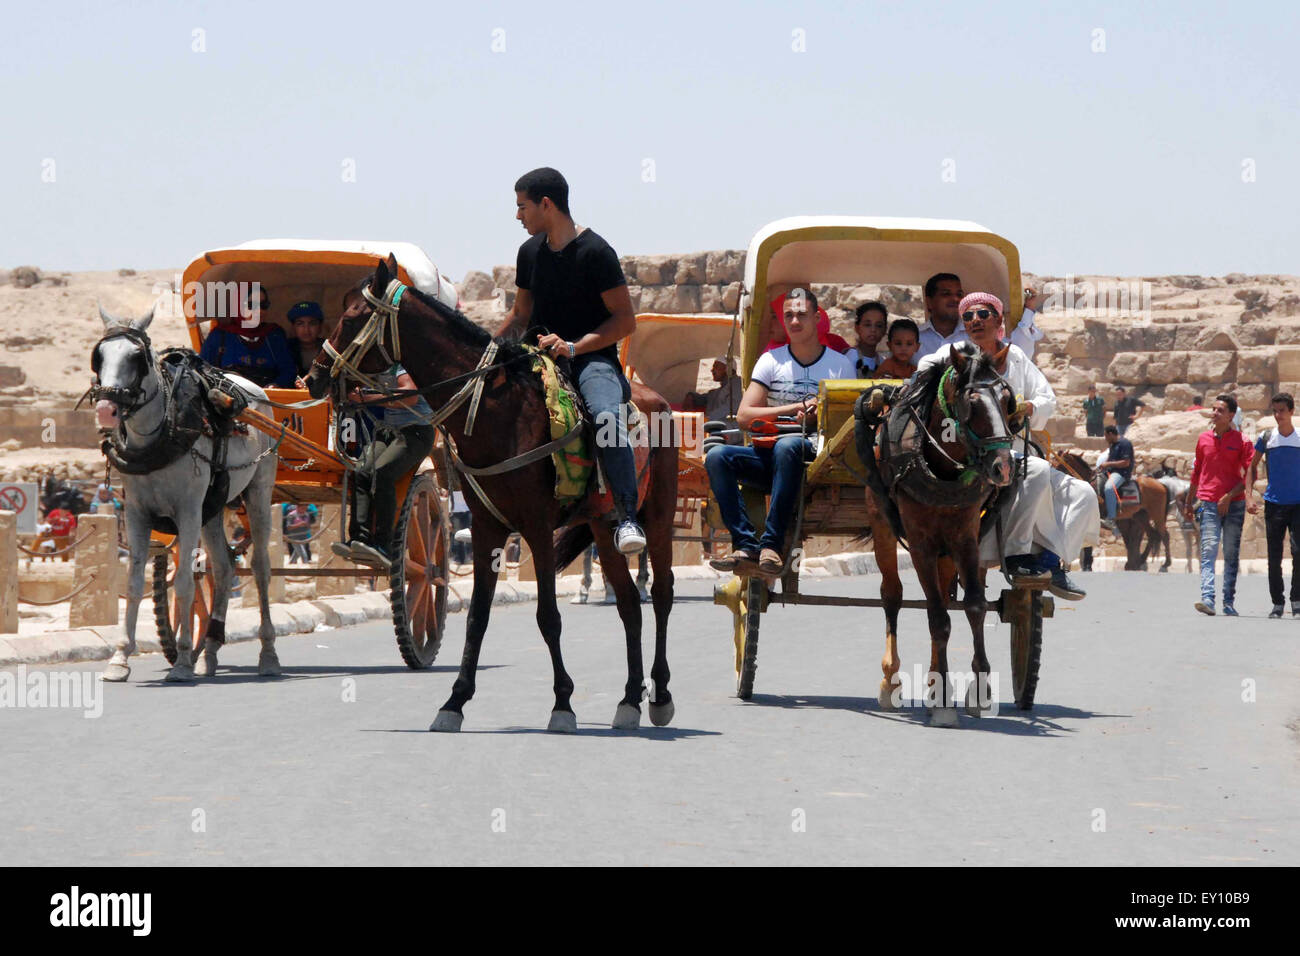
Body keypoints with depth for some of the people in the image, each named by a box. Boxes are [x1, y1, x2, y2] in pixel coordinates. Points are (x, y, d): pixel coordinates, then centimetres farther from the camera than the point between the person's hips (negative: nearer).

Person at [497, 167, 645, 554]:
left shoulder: (595, 252, -9)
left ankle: (627, 519, -41)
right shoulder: (530, 252, 12)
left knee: (606, 417, -37)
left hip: (592, 358, -7)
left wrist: (574, 347, -20)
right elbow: (521, 315, 24)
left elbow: (625, 319, -10)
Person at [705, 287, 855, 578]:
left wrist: (818, 418, -14)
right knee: (717, 456, -25)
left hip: (815, 455, -3)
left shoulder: (841, 365, 10)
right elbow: (744, 416, 1)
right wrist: (798, 407, -7)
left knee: (788, 445, -39)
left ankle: (772, 544, -40)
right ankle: (746, 546, -36)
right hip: (769, 454, 3)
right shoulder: (771, 361, 11)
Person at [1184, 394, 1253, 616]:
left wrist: (1229, 496, -13)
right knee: (1208, 550, -13)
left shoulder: (1242, 442, 1)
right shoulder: (1204, 439, 11)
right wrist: (1188, 503, 22)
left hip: (1234, 504, -1)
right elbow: (1197, 472, 21)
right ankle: (1207, 599, -24)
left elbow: (1250, 475, -3)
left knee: (1231, 555, 3)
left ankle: (1229, 603, 9)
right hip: (1208, 504, 1)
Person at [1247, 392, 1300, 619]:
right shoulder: (1266, 437, 4)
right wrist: (1249, 496, 0)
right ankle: (1277, 604, 10)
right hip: (1274, 504, 1)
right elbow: (1252, 467, 11)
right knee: (1274, 557, 2)